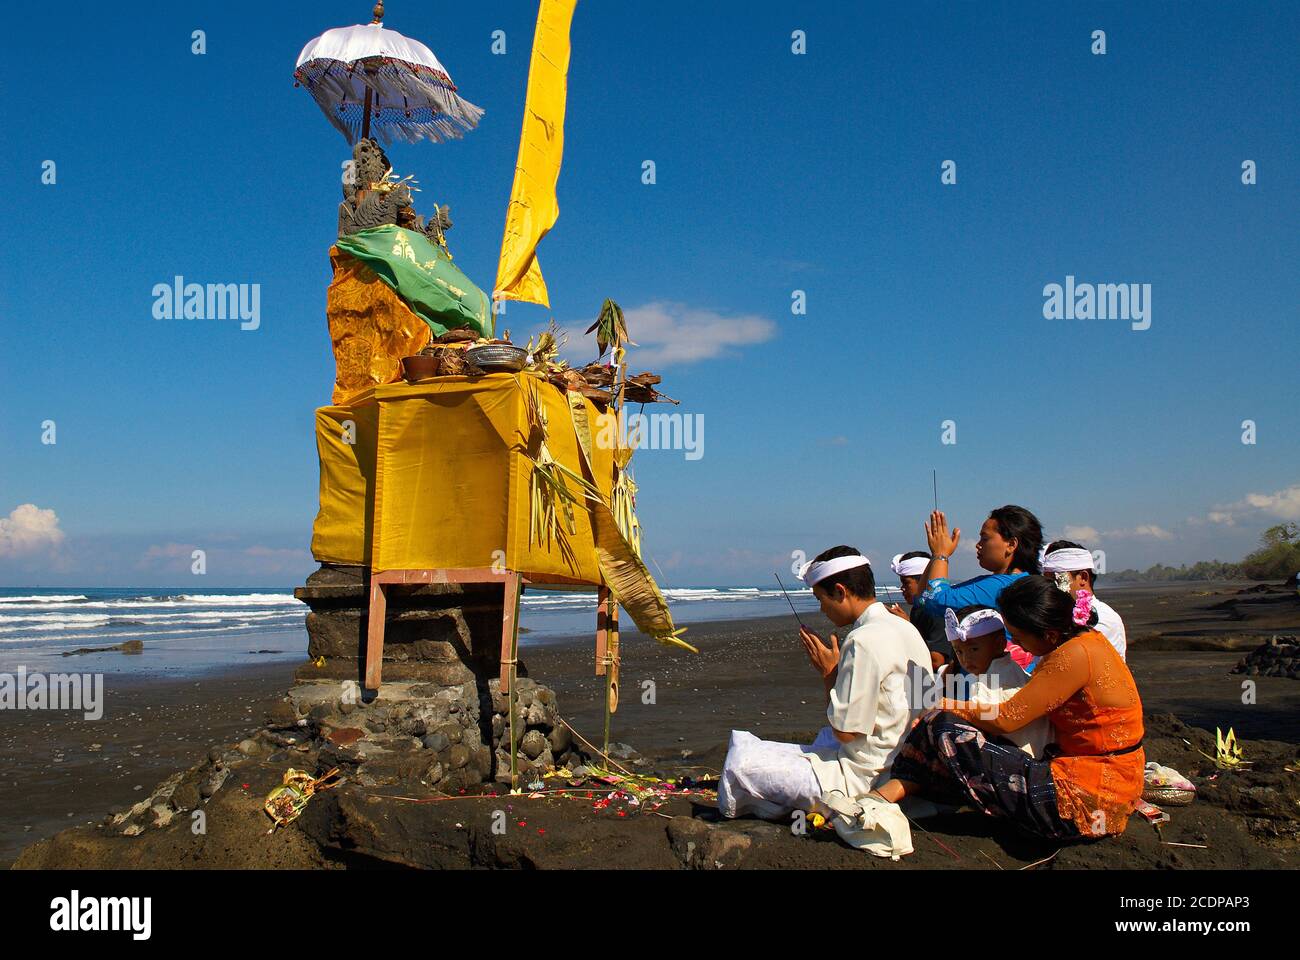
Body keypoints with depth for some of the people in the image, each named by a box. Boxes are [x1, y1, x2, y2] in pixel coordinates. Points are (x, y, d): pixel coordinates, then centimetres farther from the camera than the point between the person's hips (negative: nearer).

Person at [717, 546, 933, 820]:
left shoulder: (863, 641, -20)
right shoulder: (903, 628, 9)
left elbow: (844, 731, -18)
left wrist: (828, 673, -6)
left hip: (860, 779, -10)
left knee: (741, 759, -13)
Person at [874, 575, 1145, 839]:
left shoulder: (1076, 655, -21)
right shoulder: (1086, 638, 8)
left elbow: (1005, 719, -19)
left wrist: (946, 707, -3)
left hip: (1087, 799, -10)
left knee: (948, 731, -16)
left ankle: (900, 787, 2)